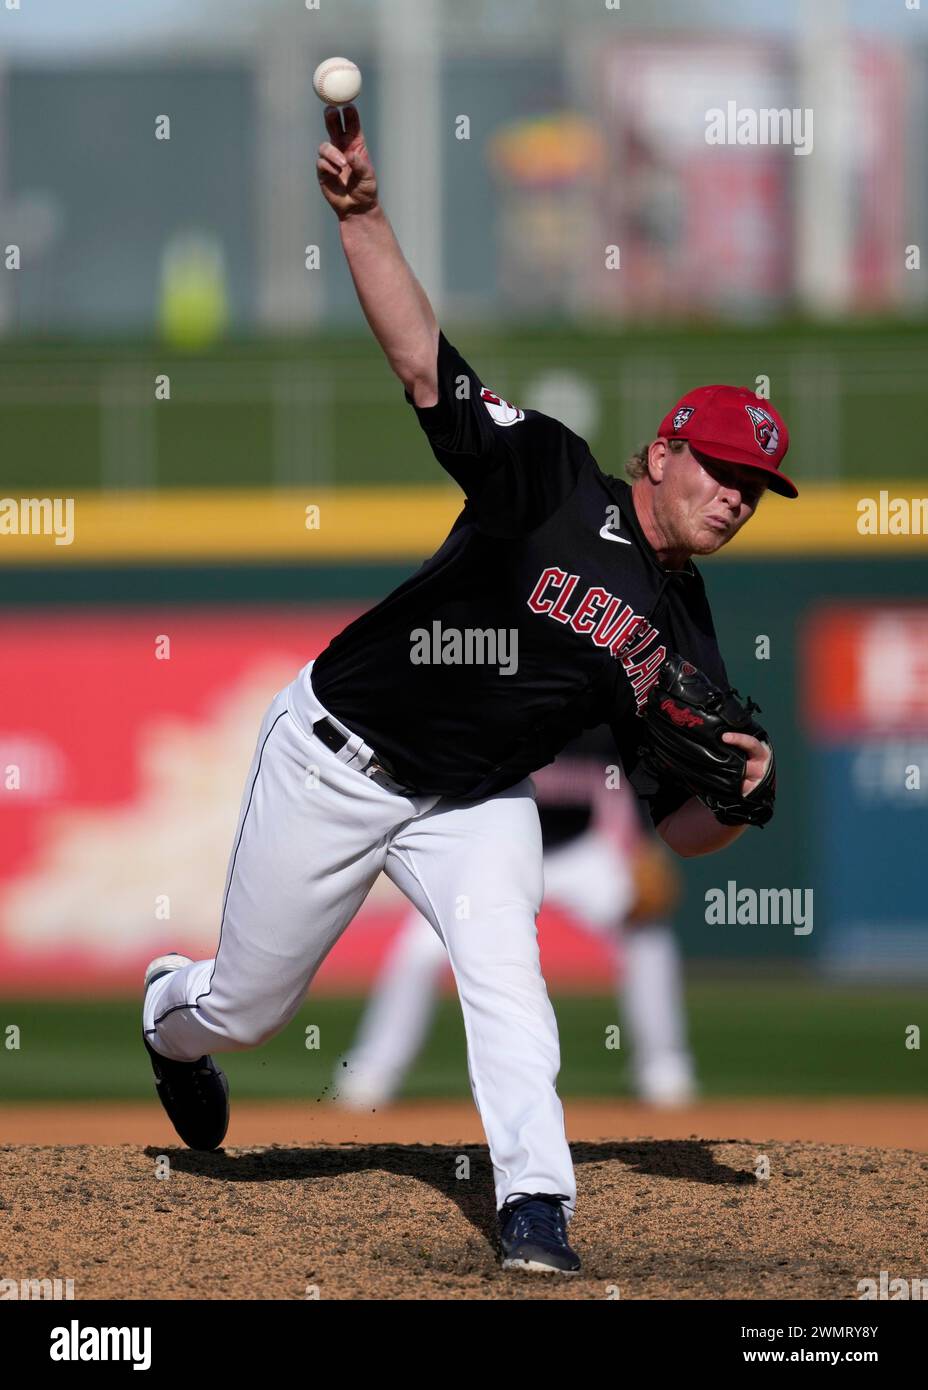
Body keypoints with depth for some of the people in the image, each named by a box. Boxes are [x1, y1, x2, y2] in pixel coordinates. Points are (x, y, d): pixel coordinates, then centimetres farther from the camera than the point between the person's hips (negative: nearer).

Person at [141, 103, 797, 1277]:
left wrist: (740, 795, -26)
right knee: (247, 1007, 9)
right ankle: (171, 1015, 46)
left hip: (473, 802, 3)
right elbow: (423, 362, -26)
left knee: (502, 962, -26)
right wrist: (361, 215, -39)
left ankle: (535, 1208, -26)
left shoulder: (685, 641, -4)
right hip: (337, 755, -3)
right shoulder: (554, 480, -17)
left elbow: (680, 826, -2)